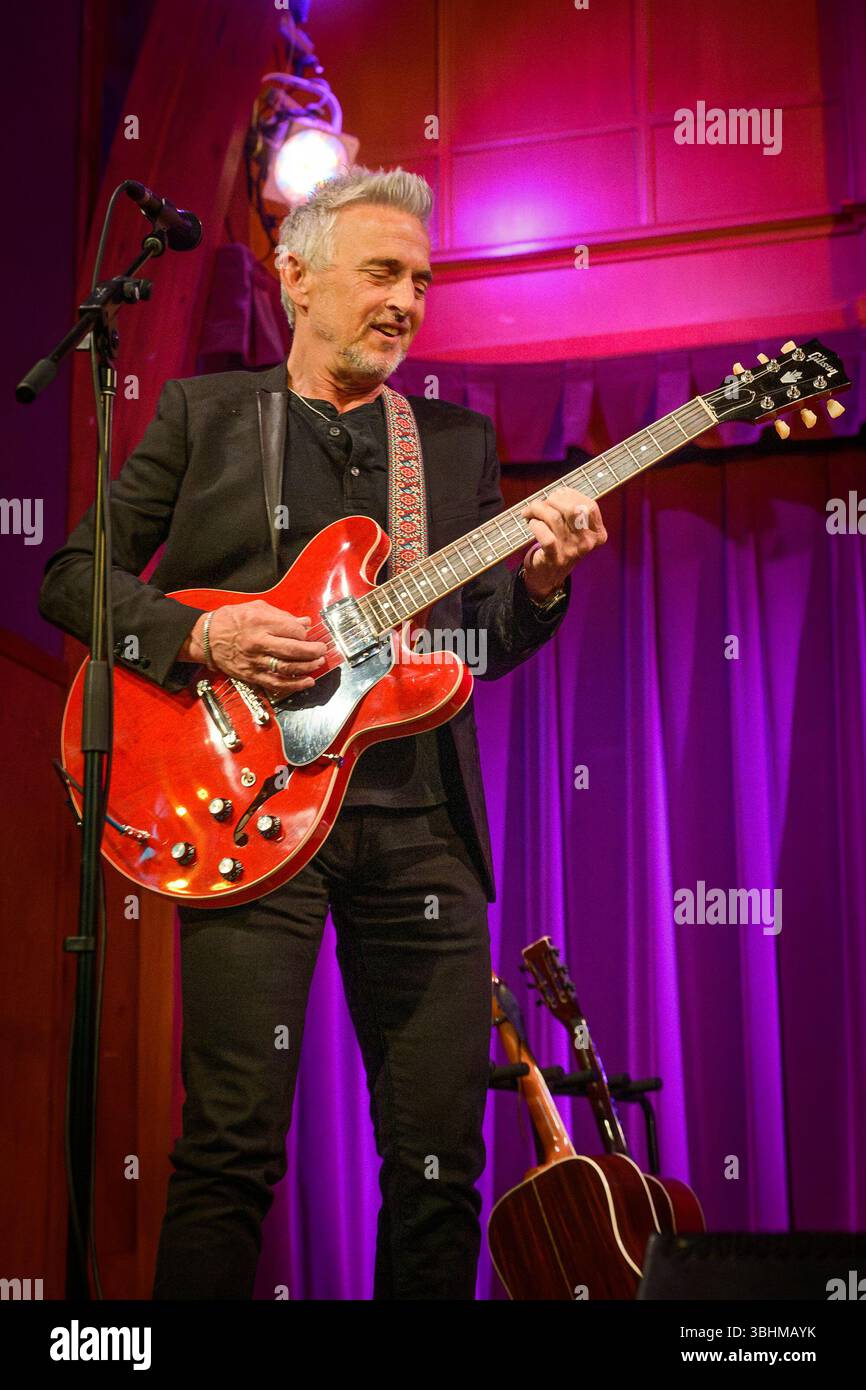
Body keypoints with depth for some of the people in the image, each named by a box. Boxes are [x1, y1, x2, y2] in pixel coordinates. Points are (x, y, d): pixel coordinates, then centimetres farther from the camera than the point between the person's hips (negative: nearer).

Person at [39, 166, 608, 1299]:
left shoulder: (459, 441, 18)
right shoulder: (202, 412, 11)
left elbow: (484, 646, 16)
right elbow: (73, 572, 7)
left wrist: (540, 581, -5)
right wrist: (200, 633, -10)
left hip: (424, 826, 3)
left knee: (441, 1161, 3)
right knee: (233, 1147, -6)